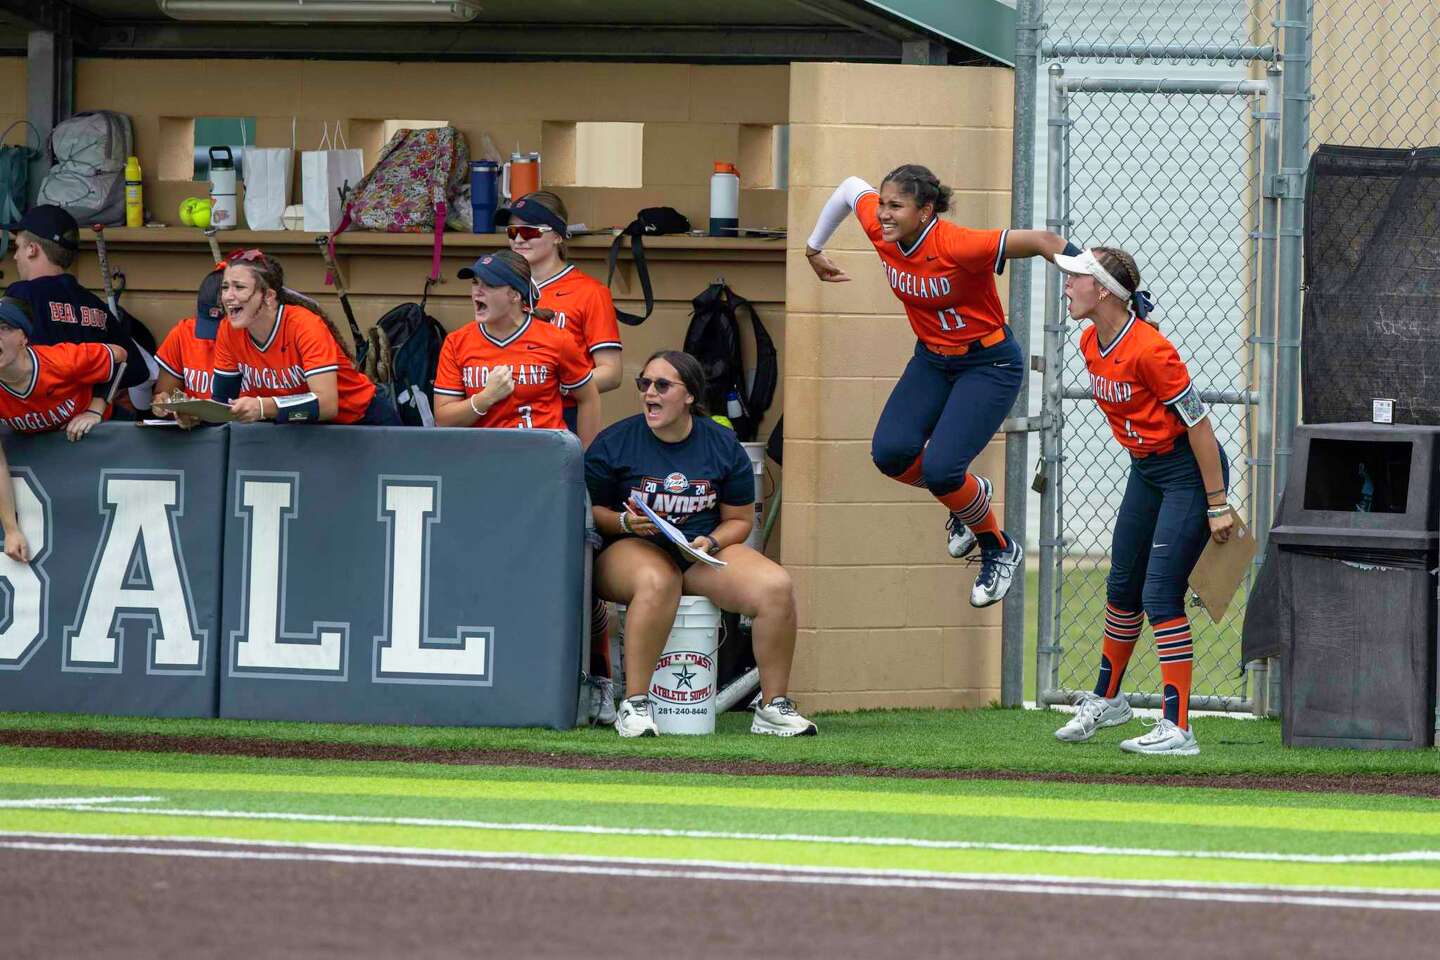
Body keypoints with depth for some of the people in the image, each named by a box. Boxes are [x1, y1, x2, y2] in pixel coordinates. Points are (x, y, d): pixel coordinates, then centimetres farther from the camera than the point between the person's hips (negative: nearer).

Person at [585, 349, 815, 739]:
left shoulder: (723, 446, 5)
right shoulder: (614, 443, -1)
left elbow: (740, 520, 11)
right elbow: (588, 510, 2)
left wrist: (710, 542, -10)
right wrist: (625, 523, -18)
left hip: (705, 553, 3)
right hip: (631, 550, -3)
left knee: (776, 586, -22)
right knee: (658, 582, -41)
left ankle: (774, 707, -11)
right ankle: (634, 706, -37)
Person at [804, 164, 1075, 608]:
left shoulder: (957, 246, -32)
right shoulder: (881, 230, -13)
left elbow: (1040, 241, -31)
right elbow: (850, 187, 9)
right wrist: (814, 249, 20)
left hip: (988, 363, -7)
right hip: (932, 358, 7)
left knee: (939, 468, -20)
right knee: (891, 452, -14)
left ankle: (999, 550, 9)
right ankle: (968, 494, 19)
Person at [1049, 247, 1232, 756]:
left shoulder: (1148, 350, -27)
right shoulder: (1091, 344, -1)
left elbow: (1197, 423, -23)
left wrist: (1217, 505, -20)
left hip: (1190, 470, -9)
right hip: (1145, 470, 9)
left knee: (1160, 594, -12)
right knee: (1122, 586, 18)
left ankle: (1178, 729, -9)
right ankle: (1106, 700, 37)